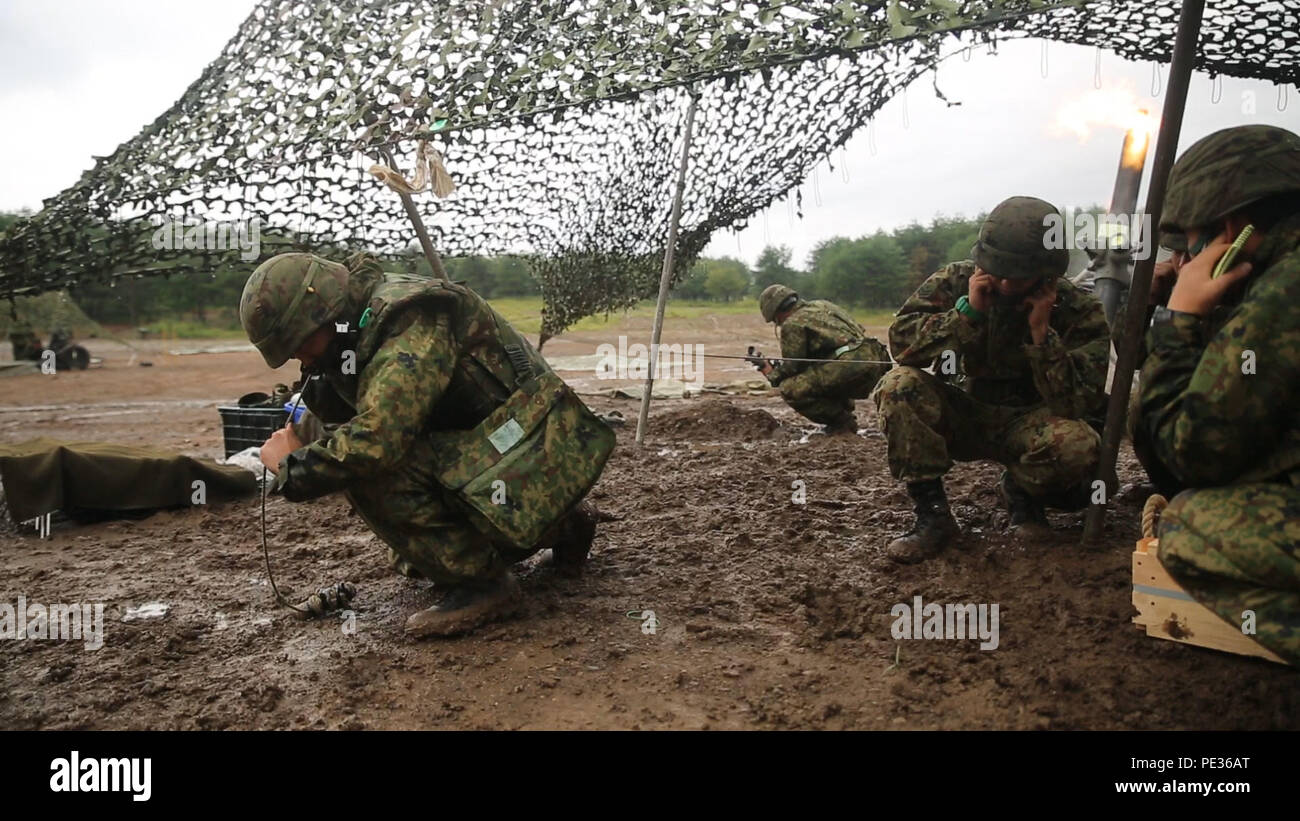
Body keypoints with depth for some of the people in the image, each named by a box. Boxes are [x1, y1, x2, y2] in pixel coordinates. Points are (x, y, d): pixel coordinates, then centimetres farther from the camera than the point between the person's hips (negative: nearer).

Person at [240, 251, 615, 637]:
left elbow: (375, 440, -31)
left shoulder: (411, 322, -21)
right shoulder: (367, 320, 10)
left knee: (374, 467, -20)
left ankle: (480, 580, -8)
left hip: (532, 457, -10)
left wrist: (291, 465, -15)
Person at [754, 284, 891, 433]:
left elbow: (791, 367, 4)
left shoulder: (792, 324, 1)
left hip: (851, 363, -10)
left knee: (789, 389, -7)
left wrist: (771, 374, 24)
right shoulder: (821, 305, 27)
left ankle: (842, 424, -1)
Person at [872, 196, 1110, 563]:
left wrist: (1041, 332, -29)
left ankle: (1021, 491, 3)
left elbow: (1077, 406, -22)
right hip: (962, 417, 1)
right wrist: (967, 311, -31)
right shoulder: (955, 281, -11)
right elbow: (901, 341, -22)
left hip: (1026, 425, -1)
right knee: (899, 385, -28)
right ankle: (933, 514, -17)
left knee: (1078, 443, -35)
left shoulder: (1080, 312, -14)